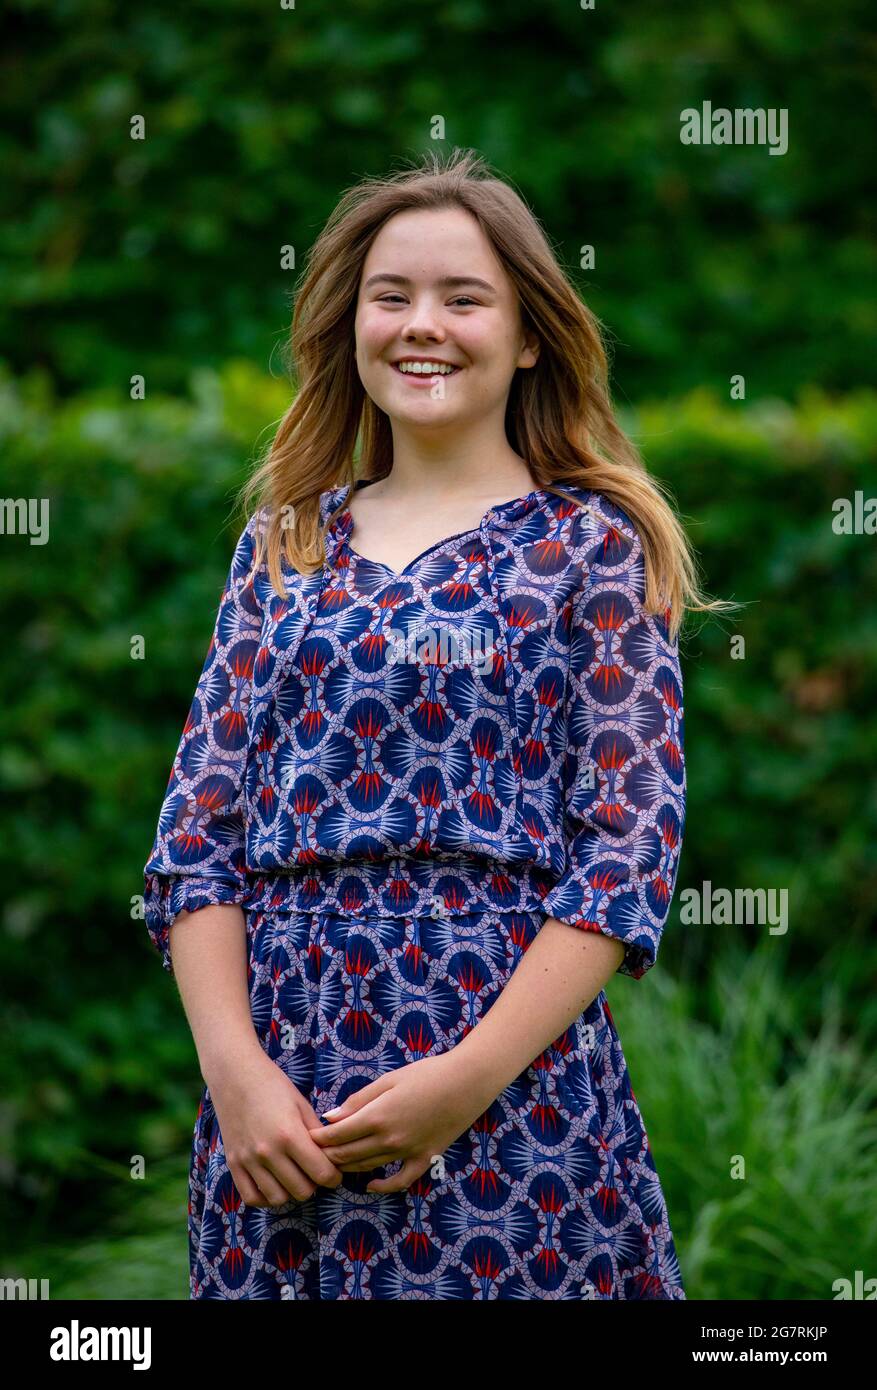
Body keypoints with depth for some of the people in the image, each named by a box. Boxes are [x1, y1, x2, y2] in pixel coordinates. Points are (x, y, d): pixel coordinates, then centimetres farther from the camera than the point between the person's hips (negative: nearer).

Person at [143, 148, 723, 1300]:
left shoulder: (591, 546, 1)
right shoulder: (284, 546, 11)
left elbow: (633, 843, -6)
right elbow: (198, 832, 6)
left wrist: (471, 1076, -14)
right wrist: (236, 1070, -8)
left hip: (513, 1072, -3)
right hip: (277, 1084, 3)